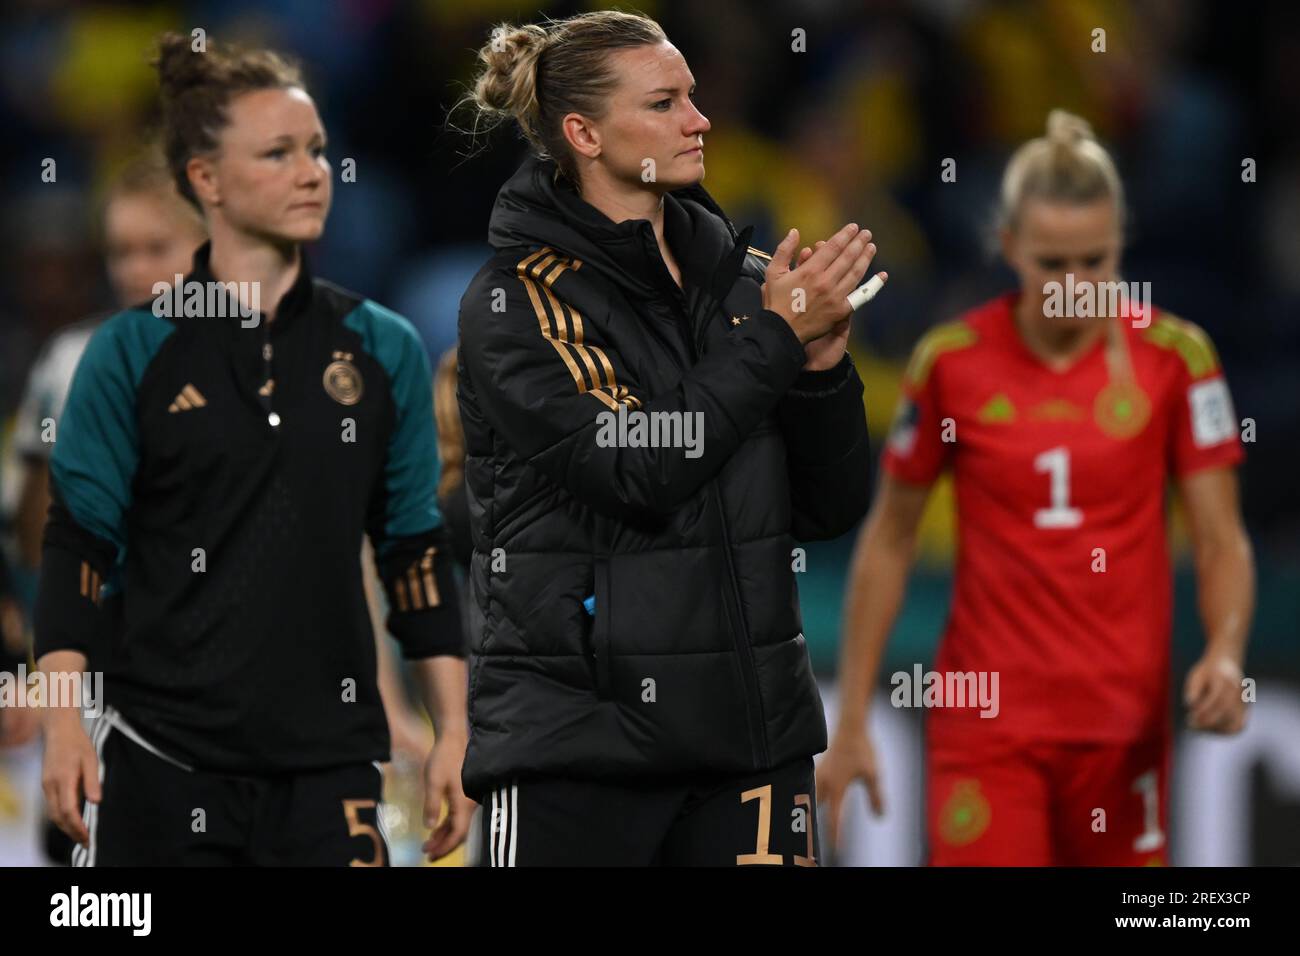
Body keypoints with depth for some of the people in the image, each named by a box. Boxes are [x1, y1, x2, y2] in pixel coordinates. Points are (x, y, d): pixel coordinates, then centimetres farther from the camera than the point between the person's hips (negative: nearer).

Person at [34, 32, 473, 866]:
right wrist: (63, 720, -11)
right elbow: (79, 545, -1)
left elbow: (415, 549, 10)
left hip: (328, 762, 2)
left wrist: (453, 732, 5)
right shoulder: (134, 352, 0)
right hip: (163, 758, -1)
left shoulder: (383, 349, 7)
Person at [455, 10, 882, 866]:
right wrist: (774, 338, -12)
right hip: (577, 729, -5)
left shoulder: (742, 281, 10)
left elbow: (831, 509, 9)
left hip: (752, 728, 5)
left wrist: (821, 362, -7)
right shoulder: (515, 299, -5)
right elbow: (636, 473, -17)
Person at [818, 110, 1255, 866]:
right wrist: (852, 721, 6)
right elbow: (889, 540, 7)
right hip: (985, 719, -1)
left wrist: (1225, 654, -21)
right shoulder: (951, 362, -2)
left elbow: (1222, 540, 0)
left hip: (1125, 725, 1)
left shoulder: (1174, 357, -2)